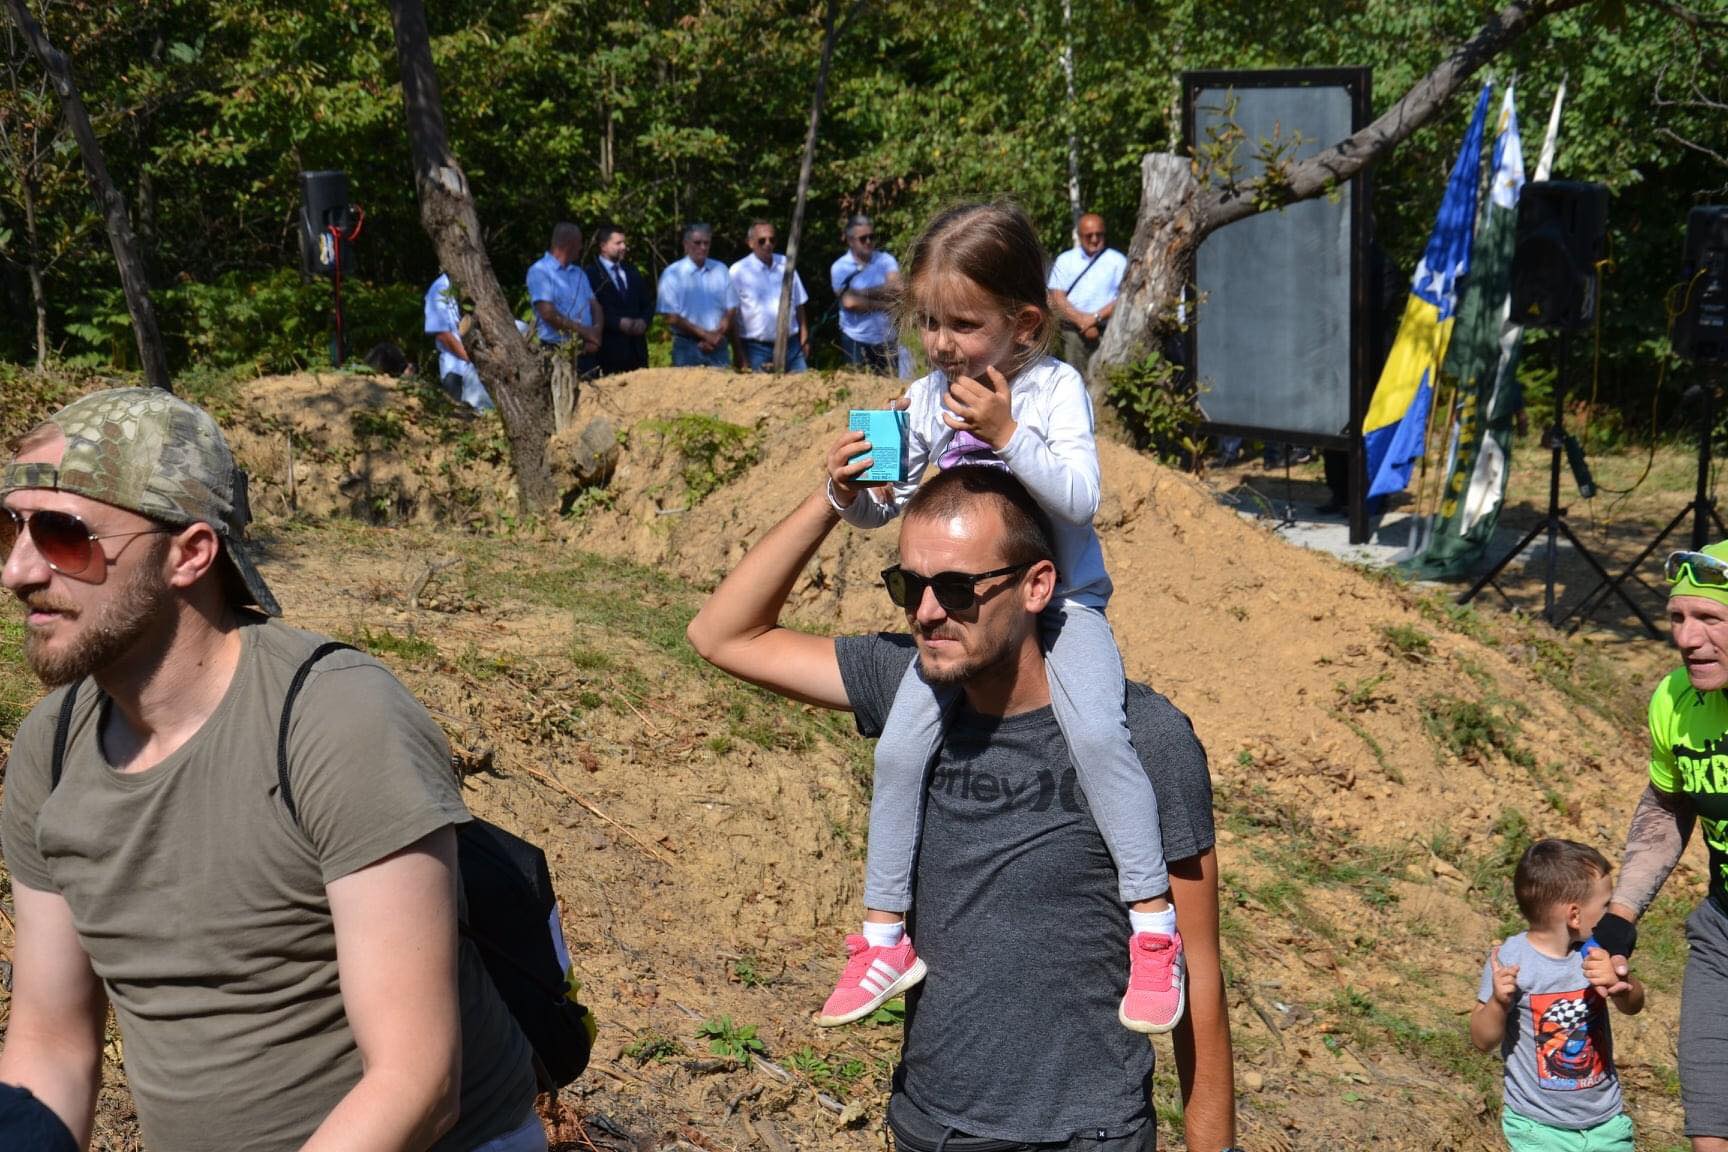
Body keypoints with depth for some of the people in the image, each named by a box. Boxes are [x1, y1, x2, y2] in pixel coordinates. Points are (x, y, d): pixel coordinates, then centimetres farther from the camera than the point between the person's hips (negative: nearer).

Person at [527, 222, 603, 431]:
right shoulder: (539, 271, -5)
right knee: (564, 414, -10)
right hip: (559, 355, -7)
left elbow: (594, 306, 14)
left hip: (586, 351, 7)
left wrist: (596, 331, -8)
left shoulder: (578, 273, 20)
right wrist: (585, 331, -9)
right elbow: (548, 313, -14)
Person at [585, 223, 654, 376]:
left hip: (637, 347, 6)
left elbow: (648, 303, 18)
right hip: (609, 348, -6)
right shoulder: (590, 274, -4)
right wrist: (619, 323, -17)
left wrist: (643, 321, -2)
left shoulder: (632, 271, 19)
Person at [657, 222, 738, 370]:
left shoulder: (720, 270, 10)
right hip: (687, 347, -3)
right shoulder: (672, 274, -1)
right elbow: (671, 318, -6)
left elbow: (731, 310, 10)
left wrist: (717, 336, -6)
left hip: (718, 347, 3)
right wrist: (705, 334, -10)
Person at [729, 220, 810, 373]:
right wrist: (739, 354, -7)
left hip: (791, 345, 4)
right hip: (757, 349, -4)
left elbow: (799, 305, 16)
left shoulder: (786, 265, 9)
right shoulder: (738, 271, -4)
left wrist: (804, 339, 10)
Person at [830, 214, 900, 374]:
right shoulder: (840, 268, -2)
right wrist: (883, 305, -13)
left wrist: (865, 293, -15)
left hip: (887, 338, 2)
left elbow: (897, 288, -11)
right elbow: (849, 302, -15)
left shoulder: (885, 260, 6)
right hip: (857, 341, -2)